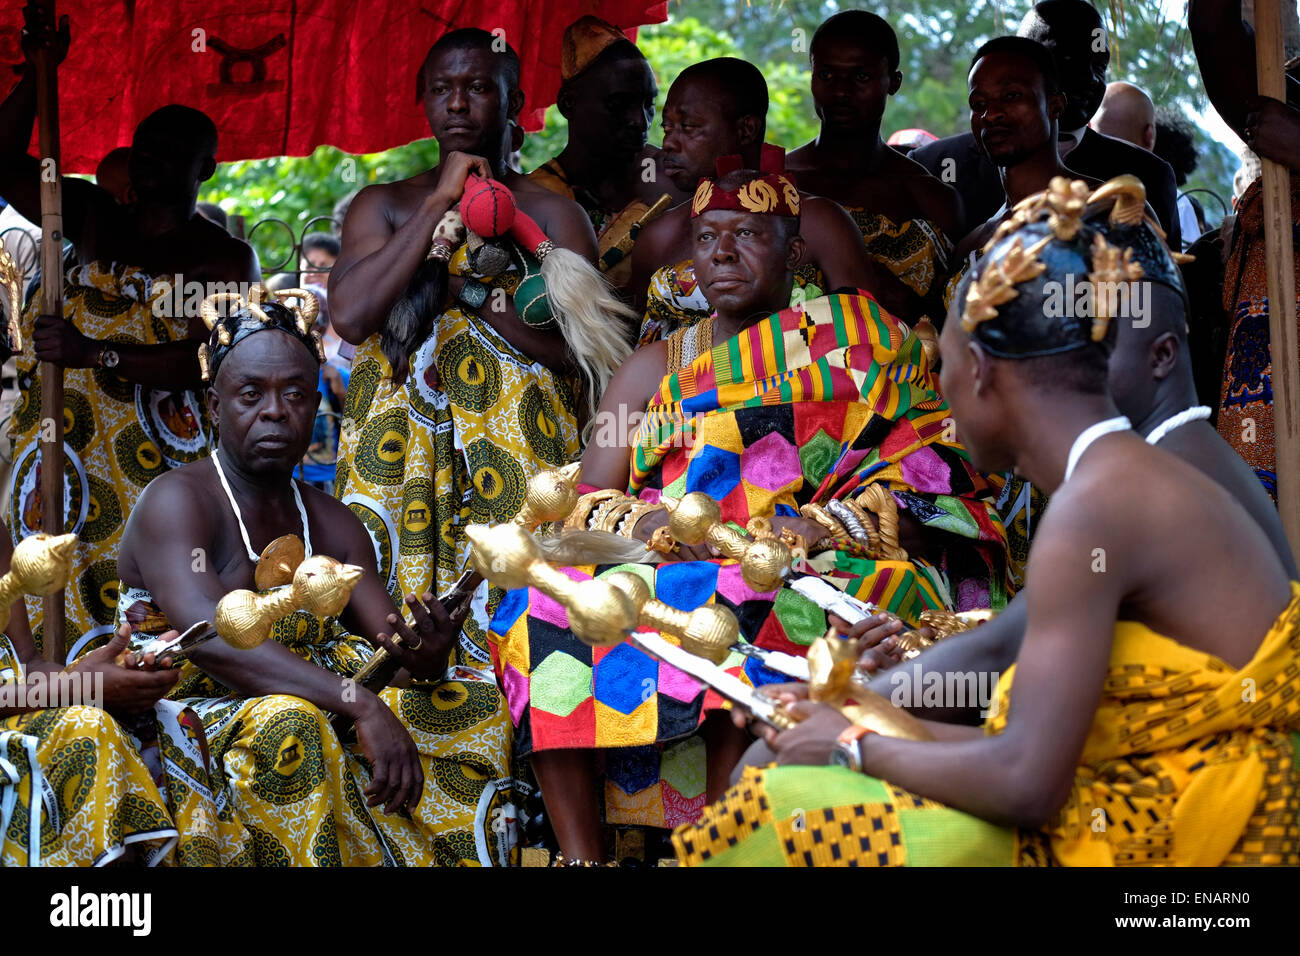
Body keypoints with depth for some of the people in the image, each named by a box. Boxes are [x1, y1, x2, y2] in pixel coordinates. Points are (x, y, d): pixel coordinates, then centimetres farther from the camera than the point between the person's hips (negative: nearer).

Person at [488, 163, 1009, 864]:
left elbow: (927, 479, 0)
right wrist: (645, 523, -11)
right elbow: (587, 503, 13)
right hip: (675, 569, 4)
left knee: (734, 605, -37)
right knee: (546, 603, -23)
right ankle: (579, 857, -27)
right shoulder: (654, 369, 23)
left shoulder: (855, 338, 12)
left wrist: (826, 528, -18)